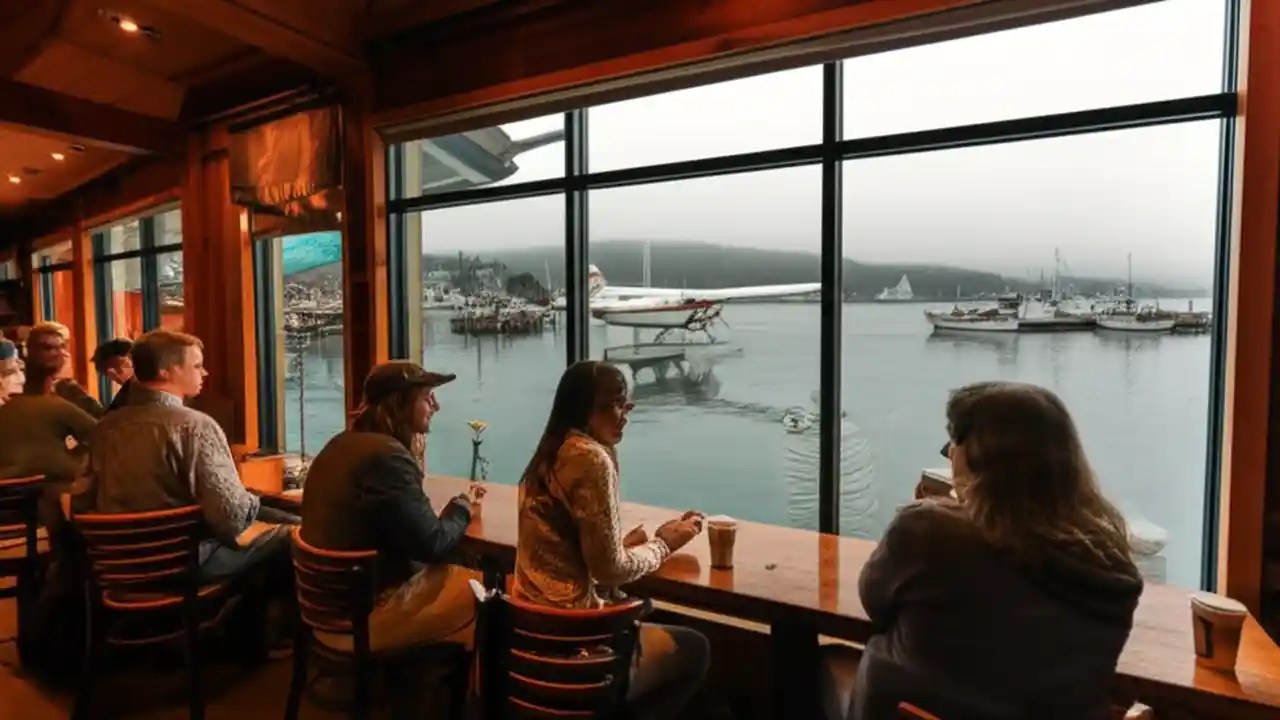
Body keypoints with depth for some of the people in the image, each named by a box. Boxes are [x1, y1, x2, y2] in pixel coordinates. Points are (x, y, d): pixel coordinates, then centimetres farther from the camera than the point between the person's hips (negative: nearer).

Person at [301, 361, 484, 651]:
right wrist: (462, 505, -5)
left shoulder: (342, 443, 5)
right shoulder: (387, 456, -26)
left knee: (457, 575, 17)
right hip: (365, 614, -9)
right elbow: (432, 545, -22)